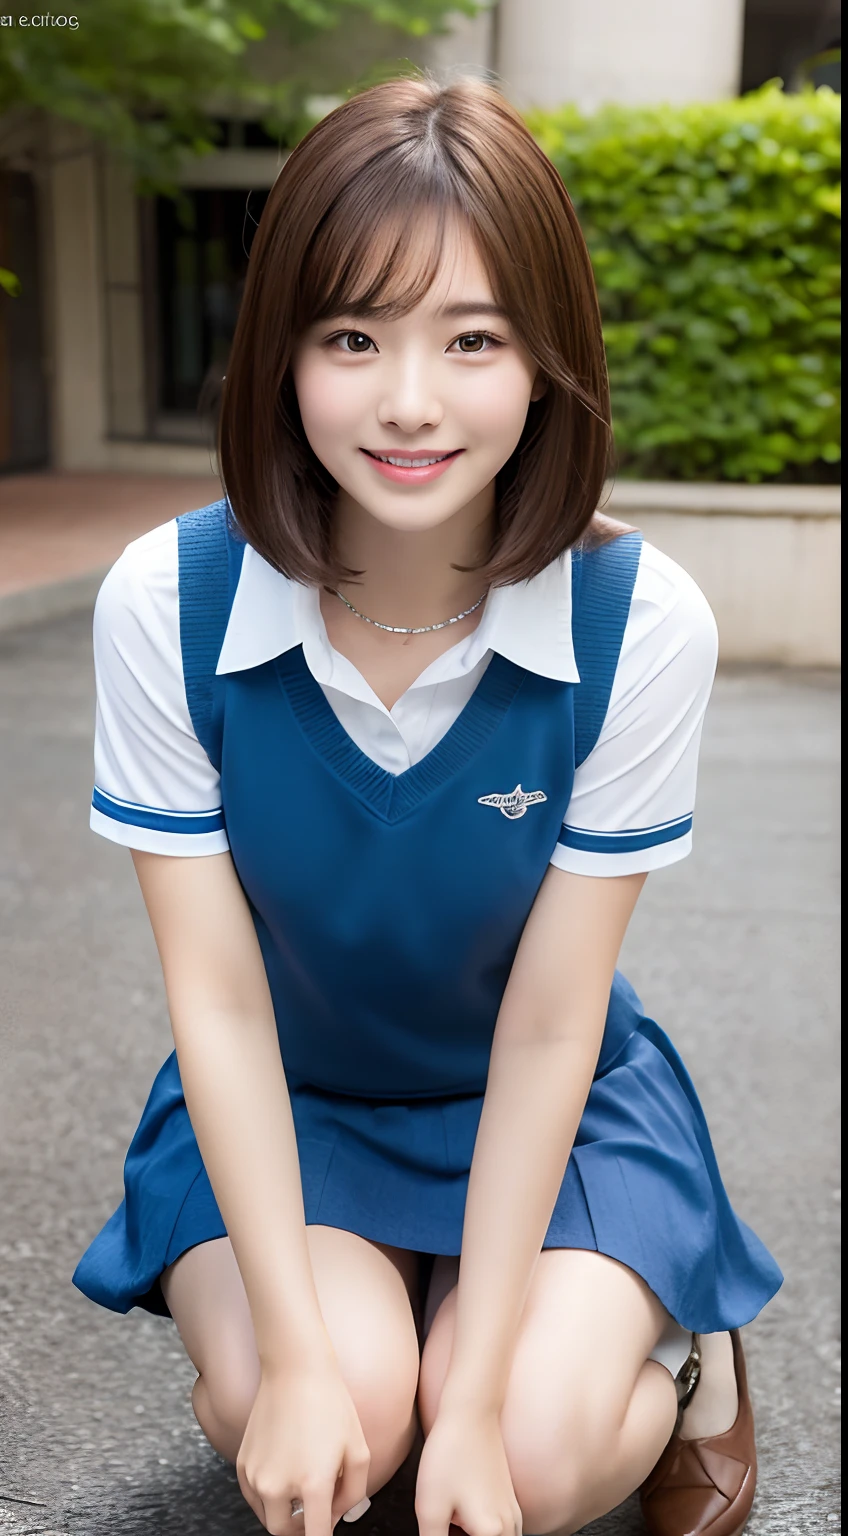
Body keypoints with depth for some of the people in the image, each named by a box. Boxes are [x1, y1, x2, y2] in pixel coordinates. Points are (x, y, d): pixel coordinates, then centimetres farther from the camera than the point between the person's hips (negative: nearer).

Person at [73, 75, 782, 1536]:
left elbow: (548, 1028, -18)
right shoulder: (165, 602, -21)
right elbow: (218, 999, -16)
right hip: (282, 1103, 1)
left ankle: (675, 1358, 14)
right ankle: (236, 1373, 12)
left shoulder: (642, 623, -23)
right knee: (309, 1411, -24)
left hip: (553, 1109, 0)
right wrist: (294, 1355, -19)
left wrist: (479, 1394, -18)